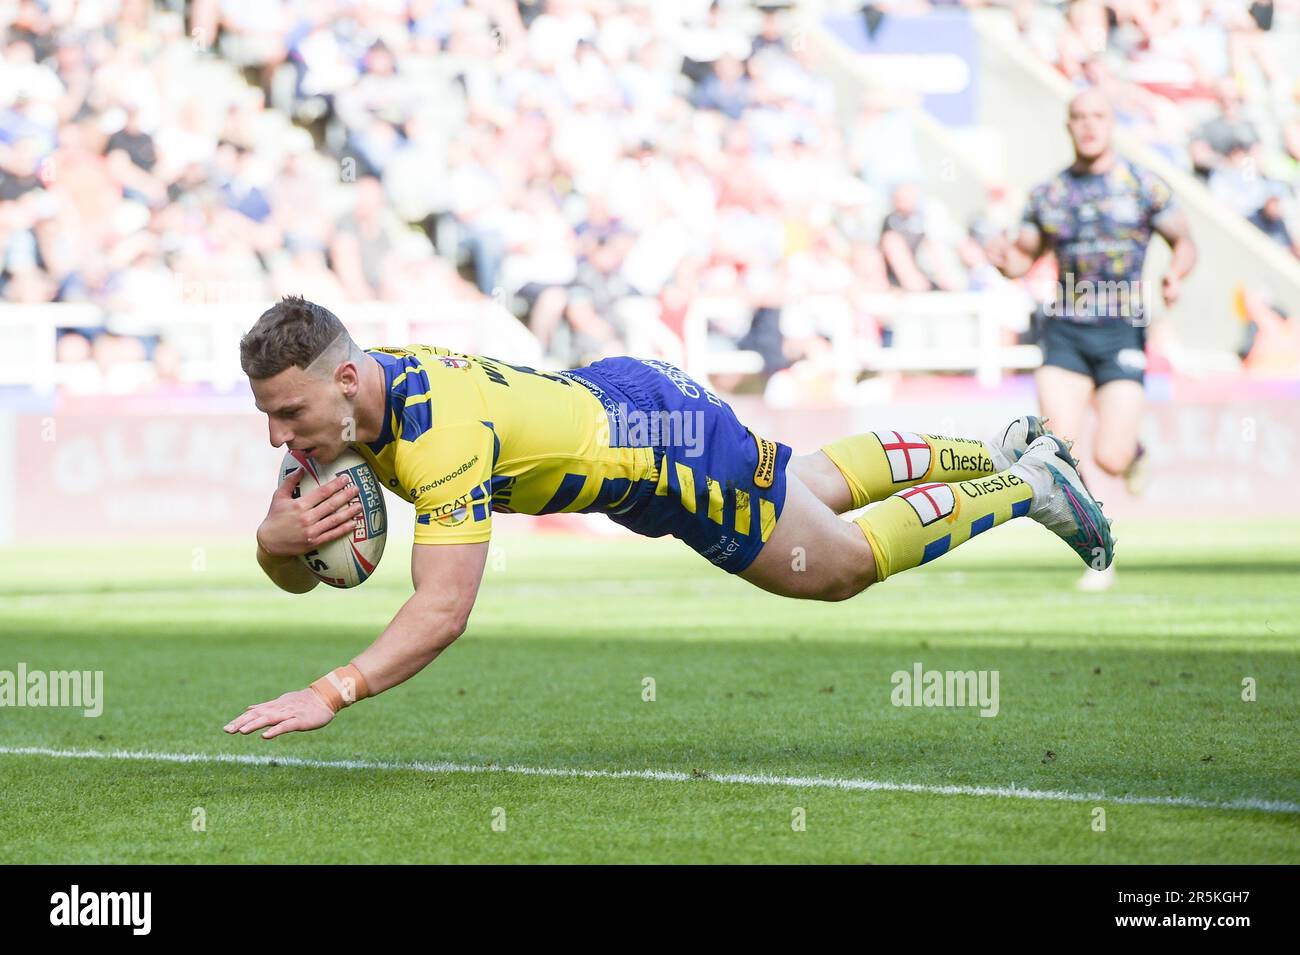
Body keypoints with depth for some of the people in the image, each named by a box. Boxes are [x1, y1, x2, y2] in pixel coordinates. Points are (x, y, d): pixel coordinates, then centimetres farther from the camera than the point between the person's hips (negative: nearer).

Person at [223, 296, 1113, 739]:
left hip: (671, 436, -8)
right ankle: (1003, 450, 52)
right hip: (608, 396, 8)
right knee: (815, 488, 31)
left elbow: (444, 609, -48)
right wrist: (276, 539, -35)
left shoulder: (442, 433, -42)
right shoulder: (344, 400, -18)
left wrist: (328, 695, -57)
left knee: (843, 565, 15)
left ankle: (1028, 489, 34)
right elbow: (294, 575, -11)